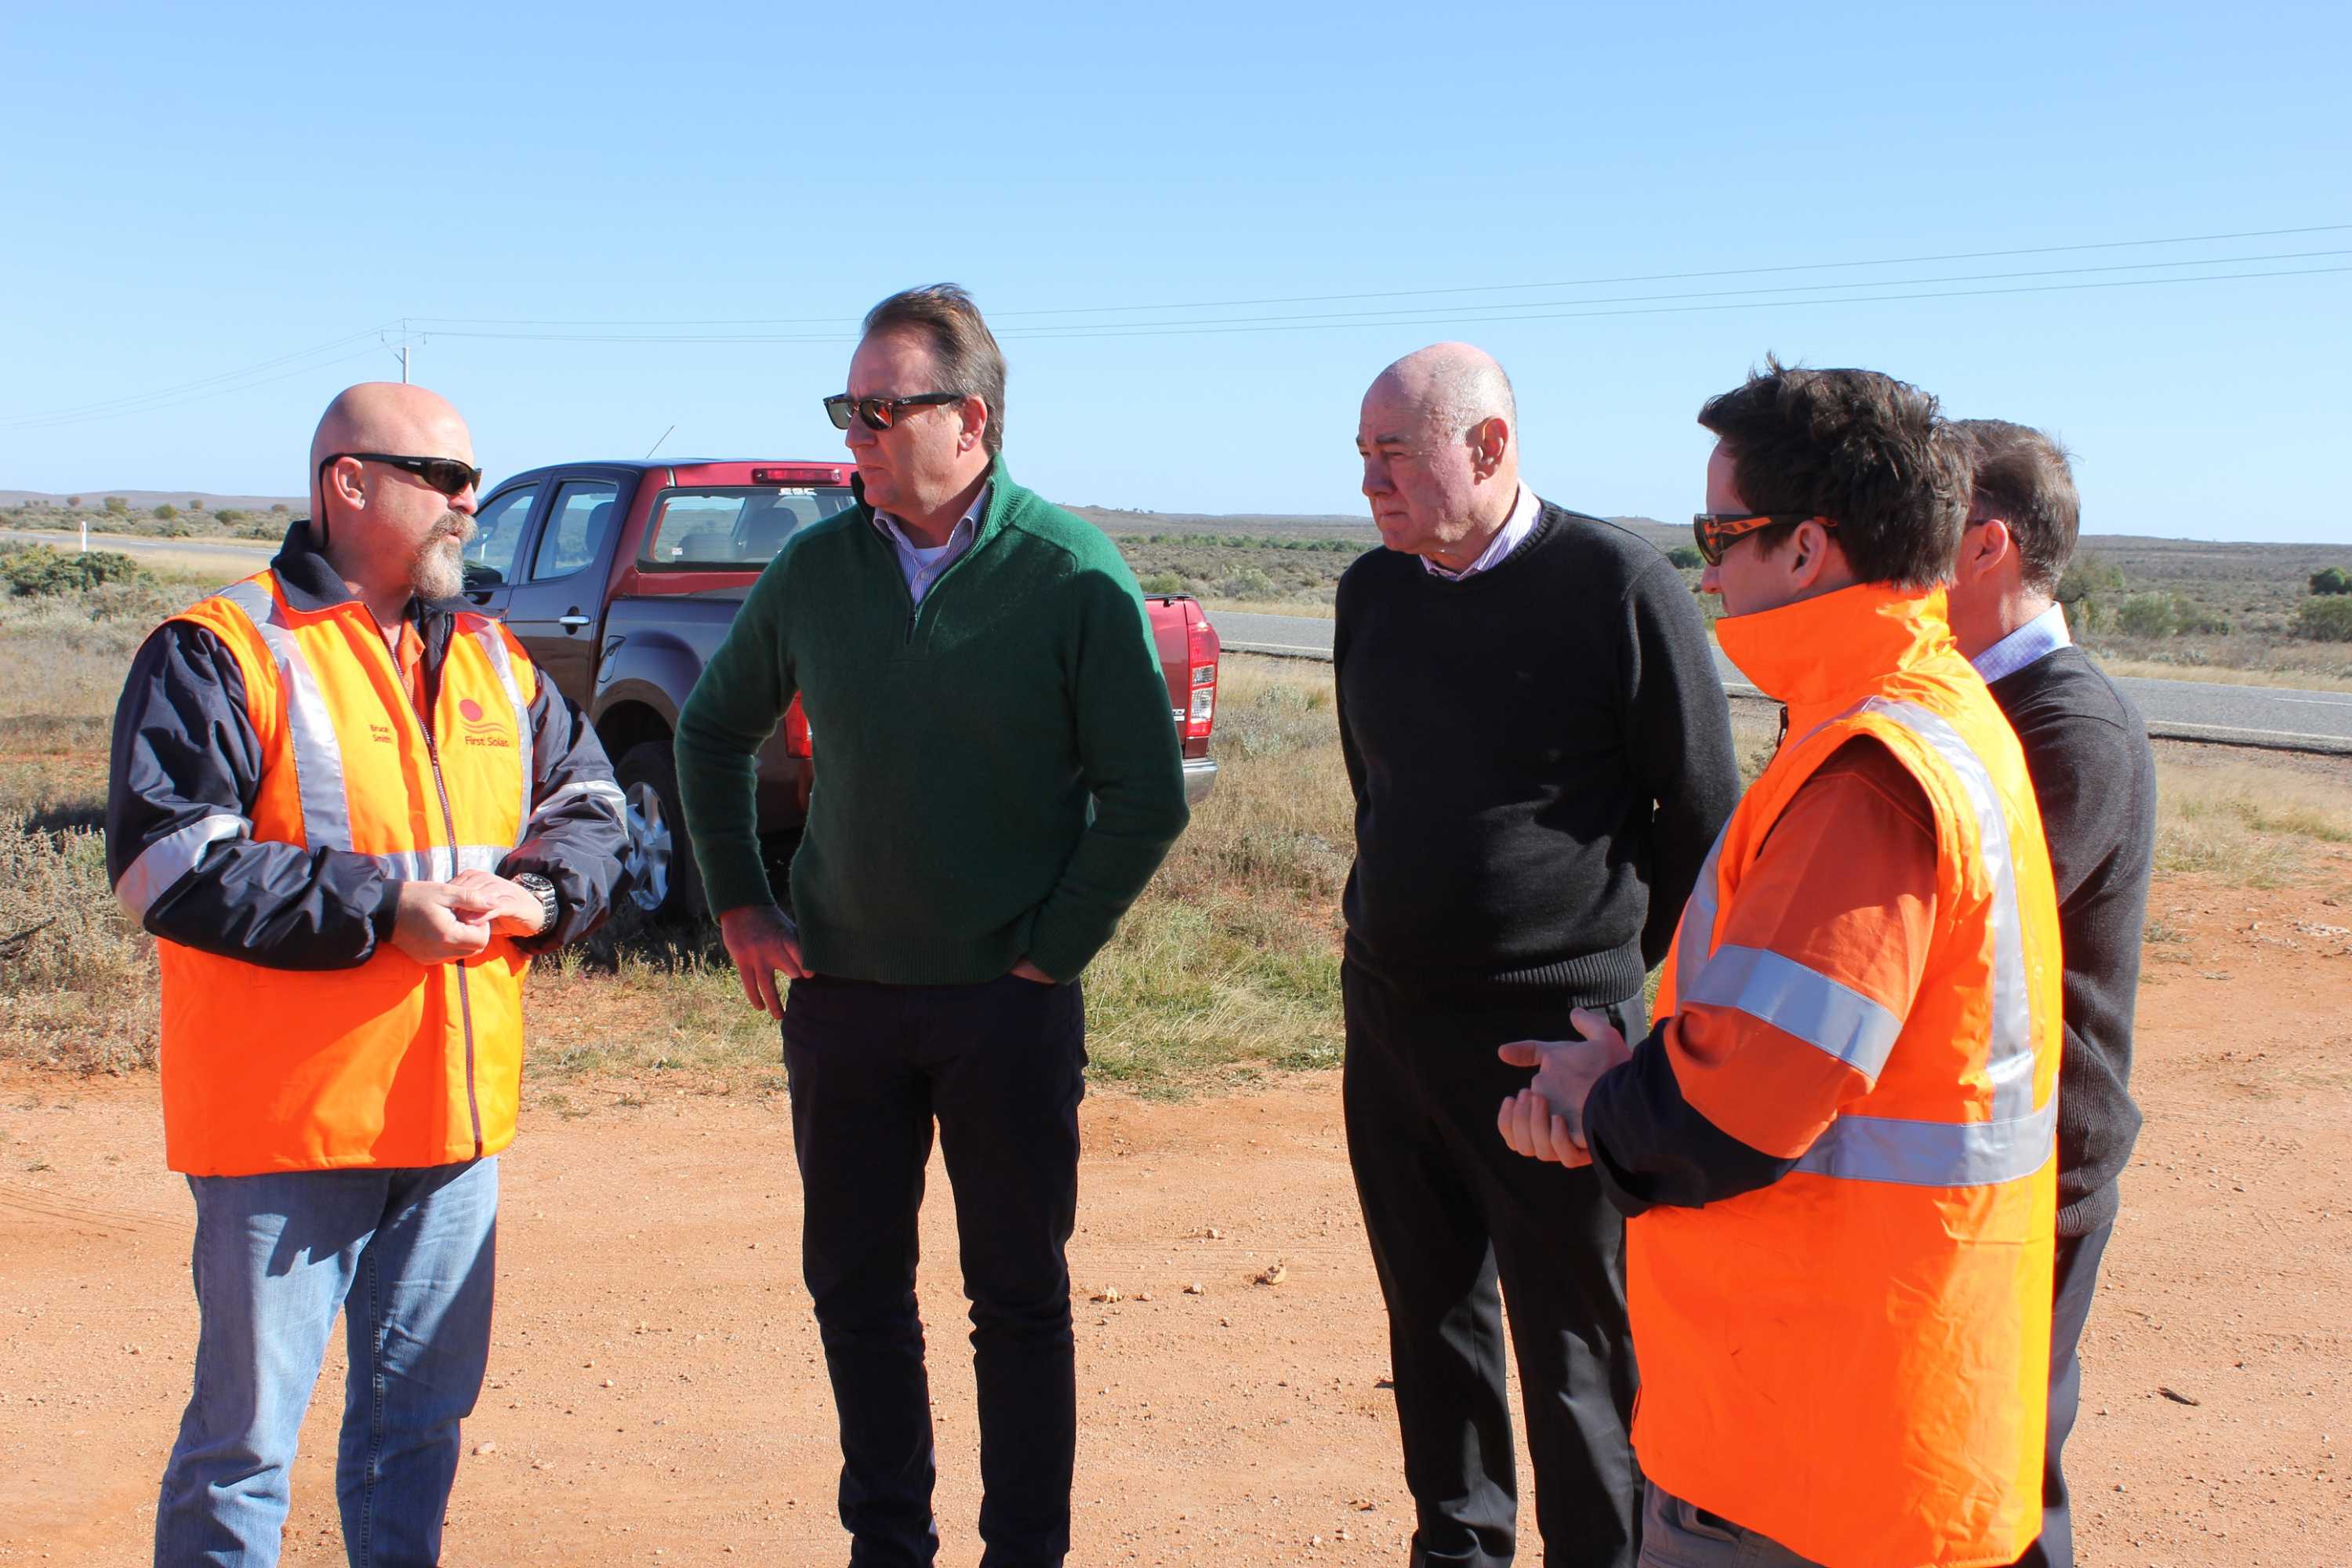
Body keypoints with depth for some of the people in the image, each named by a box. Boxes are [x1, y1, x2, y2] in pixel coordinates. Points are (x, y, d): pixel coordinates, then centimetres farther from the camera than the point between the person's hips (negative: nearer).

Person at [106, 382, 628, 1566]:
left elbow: (587, 801, 18)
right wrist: (378, 905, -20)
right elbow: (163, 862, -16)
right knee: (246, 1430, 3)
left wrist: (541, 890, -5)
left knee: (425, 1412, 17)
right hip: (286, 1119, -6)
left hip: (455, 1111, 6)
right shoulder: (220, 654, -8)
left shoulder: (494, 662, 12)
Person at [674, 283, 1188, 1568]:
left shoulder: (1072, 575, -9)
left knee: (1019, 1300, 7)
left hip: (1006, 1004, -4)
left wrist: (1049, 955, -9)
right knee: (854, 1290, 13)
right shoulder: (816, 567, 2)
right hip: (841, 993, 4)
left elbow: (1146, 796, -8)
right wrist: (737, 904, 9)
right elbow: (713, 730, 16)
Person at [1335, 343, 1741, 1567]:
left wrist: (1621, 969, 2)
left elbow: (1705, 817, -5)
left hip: (1555, 1033, -6)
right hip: (1386, 1013, 6)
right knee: (1431, 1309, 17)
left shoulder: (1617, 584, -12)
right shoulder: (1372, 591, 5)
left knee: (1577, 1348, 3)